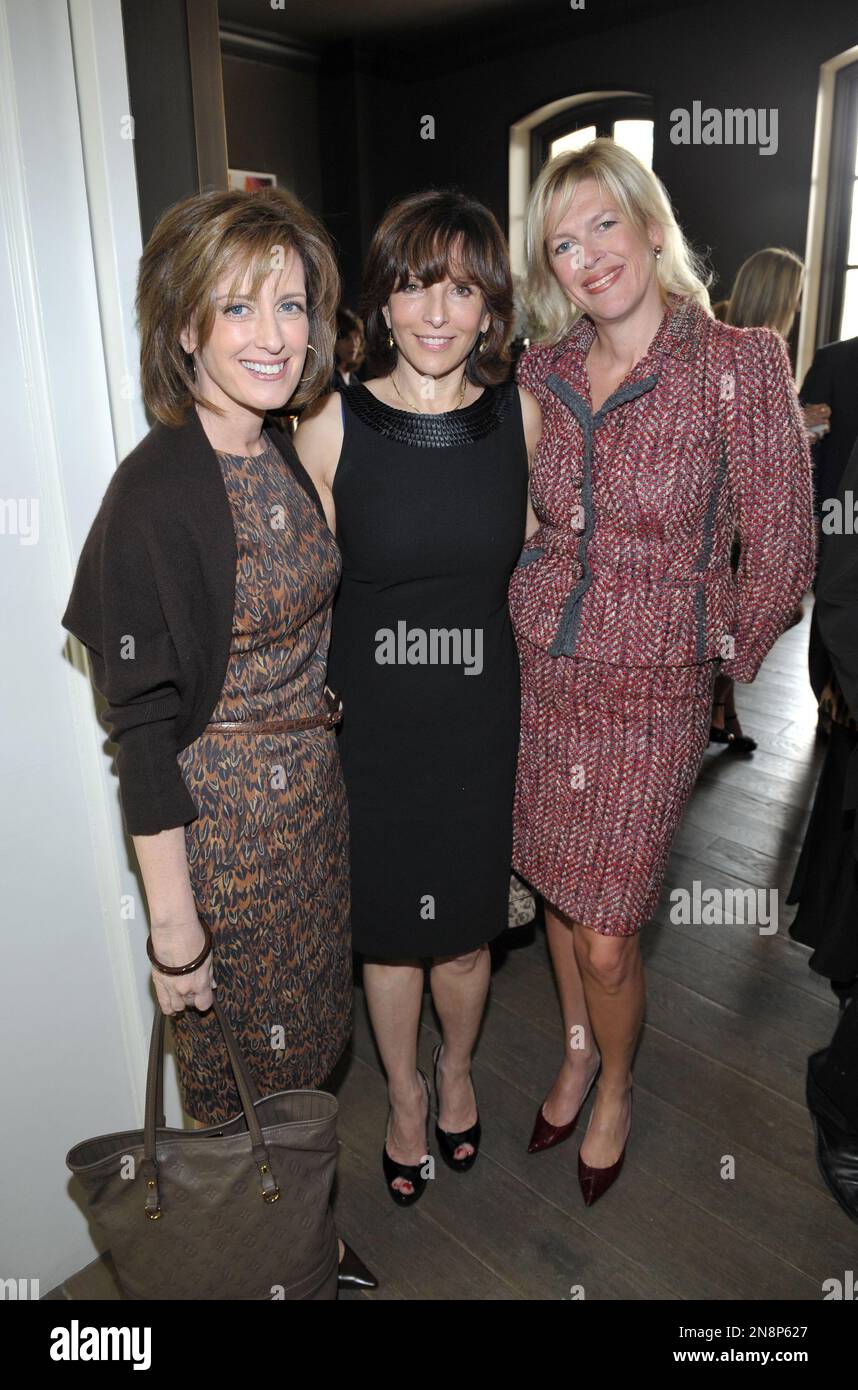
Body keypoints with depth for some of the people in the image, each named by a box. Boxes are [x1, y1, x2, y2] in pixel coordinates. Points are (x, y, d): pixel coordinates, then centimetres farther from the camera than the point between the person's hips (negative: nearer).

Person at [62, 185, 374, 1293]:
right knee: (238, 1059, 16)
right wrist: (173, 925, -16)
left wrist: (317, 764, 15)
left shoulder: (281, 452, 2)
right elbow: (144, 726, -21)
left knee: (303, 1034, 25)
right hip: (221, 822, -8)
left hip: (311, 792, 8)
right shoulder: (156, 493, -22)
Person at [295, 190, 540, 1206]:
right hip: (367, 716, -1)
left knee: (464, 924, 15)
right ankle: (403, 1095, 43)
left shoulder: (518, 414, -2)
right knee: (389, 925, 14)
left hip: (480, 713, 2)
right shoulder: (332, 425, -9)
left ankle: (456, 1070, 48)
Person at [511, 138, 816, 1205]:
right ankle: (577, 1049, 46)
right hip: (538, 670, 4)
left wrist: (722, 664, 2)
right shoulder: (541, 369, 2)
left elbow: (779, 553, -6)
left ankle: (615, 1095, 36)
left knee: (606, 937, 4)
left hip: (651, 689, -4)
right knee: (557, 889, 18)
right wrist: (543, 607, 12)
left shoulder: (740, 364, -11)